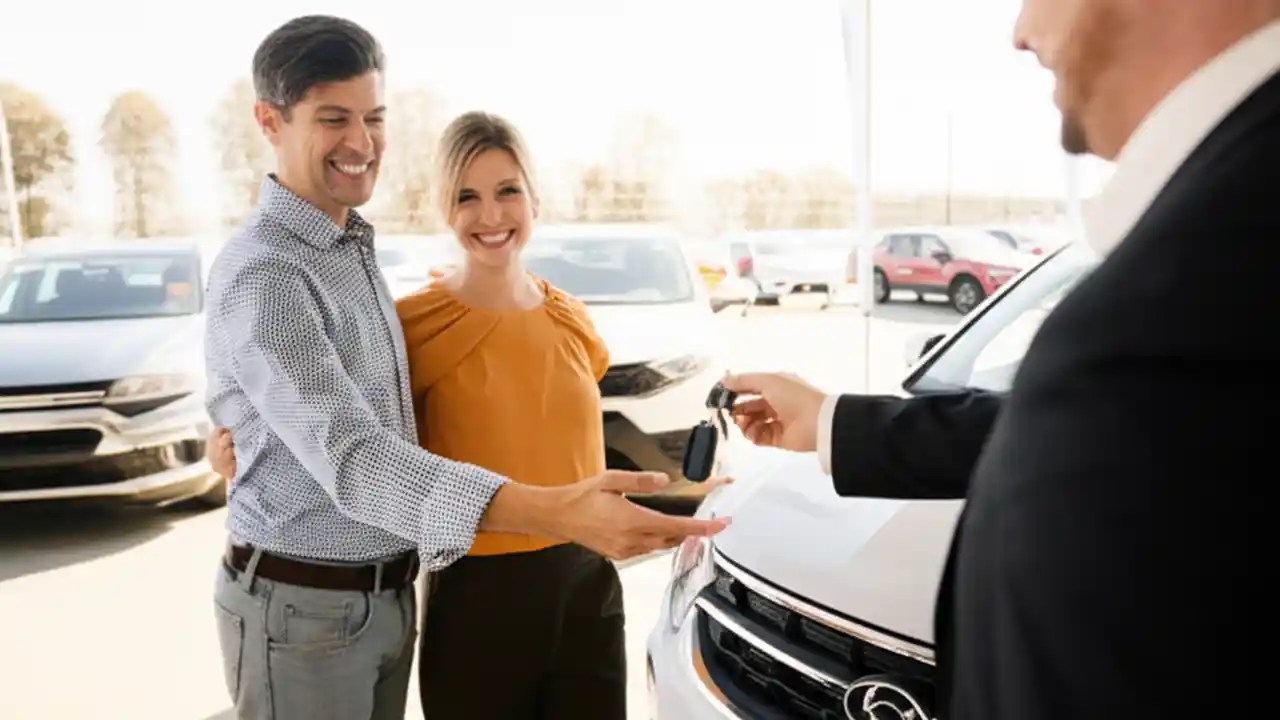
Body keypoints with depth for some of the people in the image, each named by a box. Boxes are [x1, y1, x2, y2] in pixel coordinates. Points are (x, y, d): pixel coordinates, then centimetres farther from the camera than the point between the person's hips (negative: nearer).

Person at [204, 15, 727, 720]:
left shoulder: (355, 247, 7)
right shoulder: (262, 274, -21)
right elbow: (350, 456, -34)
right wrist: (552, 512, -47)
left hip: (386, 595, 7)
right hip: (304, 608, -7)